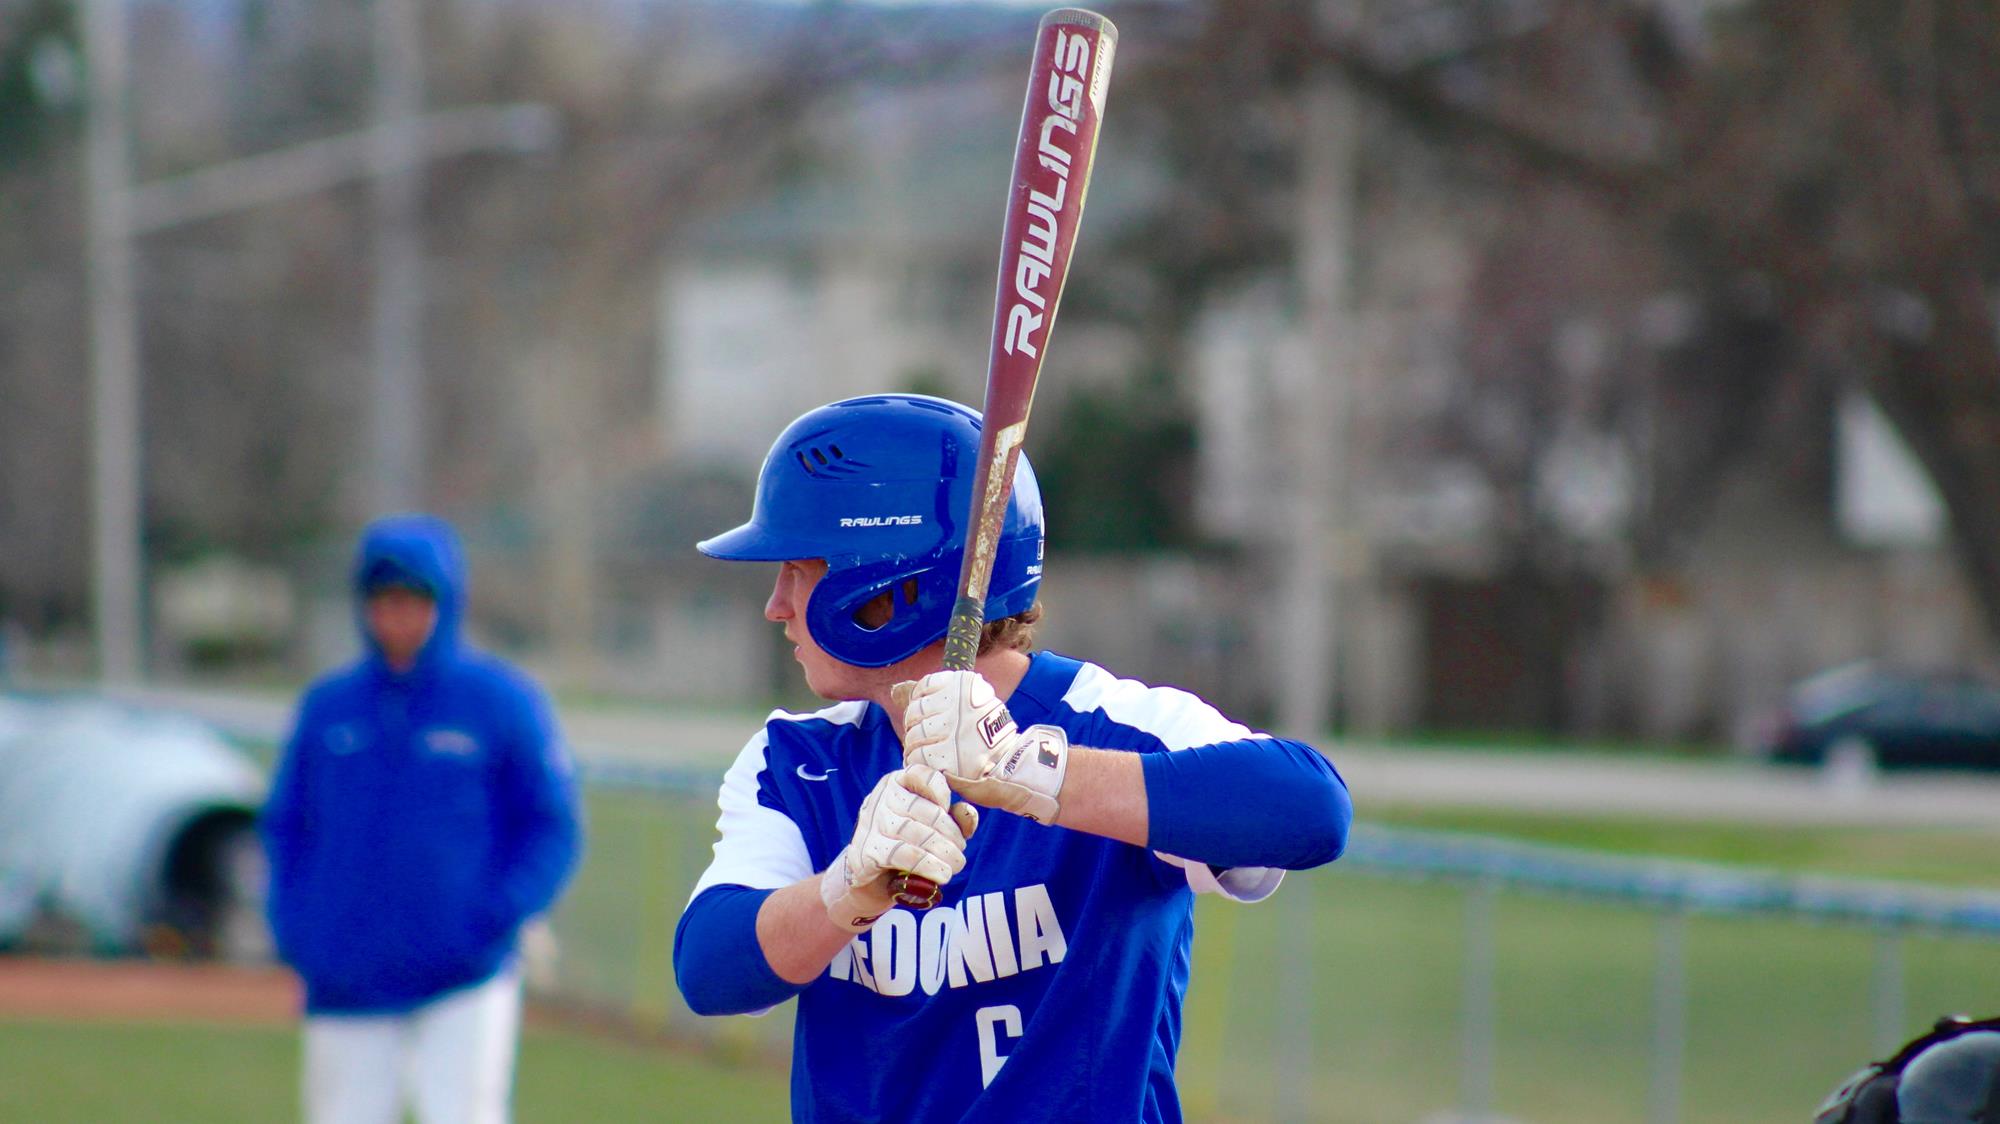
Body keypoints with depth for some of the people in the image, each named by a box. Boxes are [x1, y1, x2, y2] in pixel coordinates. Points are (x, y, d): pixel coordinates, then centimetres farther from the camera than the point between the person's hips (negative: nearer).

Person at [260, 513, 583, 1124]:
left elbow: (553, 828, 0)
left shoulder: (503, 701, -1)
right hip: (346, 985, 3)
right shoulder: (327, 706, 8)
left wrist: (497, 915, -13)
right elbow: (283, 825, 16)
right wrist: (291, 923, 1)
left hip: (465, 982, -3)